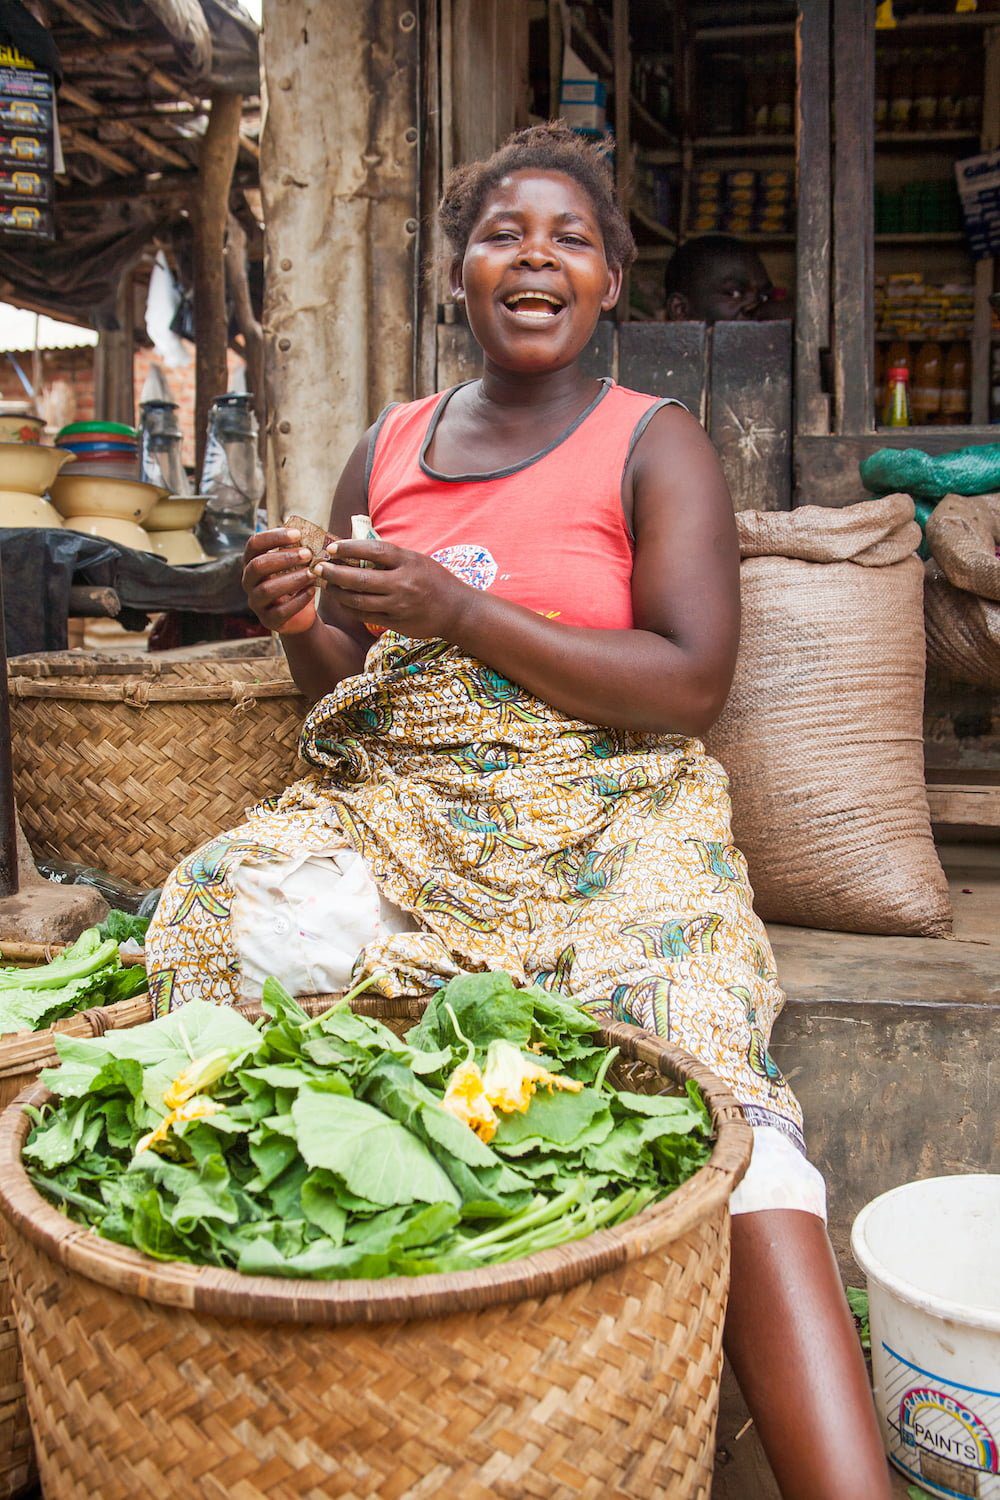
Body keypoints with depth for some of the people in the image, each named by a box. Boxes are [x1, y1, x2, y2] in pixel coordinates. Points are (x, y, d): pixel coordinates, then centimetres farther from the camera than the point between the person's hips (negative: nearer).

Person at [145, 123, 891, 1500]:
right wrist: (303, 624, -3)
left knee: (702, 1079, -30)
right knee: (223, 919, -26)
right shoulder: (387, 448, 16)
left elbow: (692, 684, -8)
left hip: (604, 825, -3)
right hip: (393, 809, 4)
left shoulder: (656, 446, 4)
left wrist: (456, 610, -15)